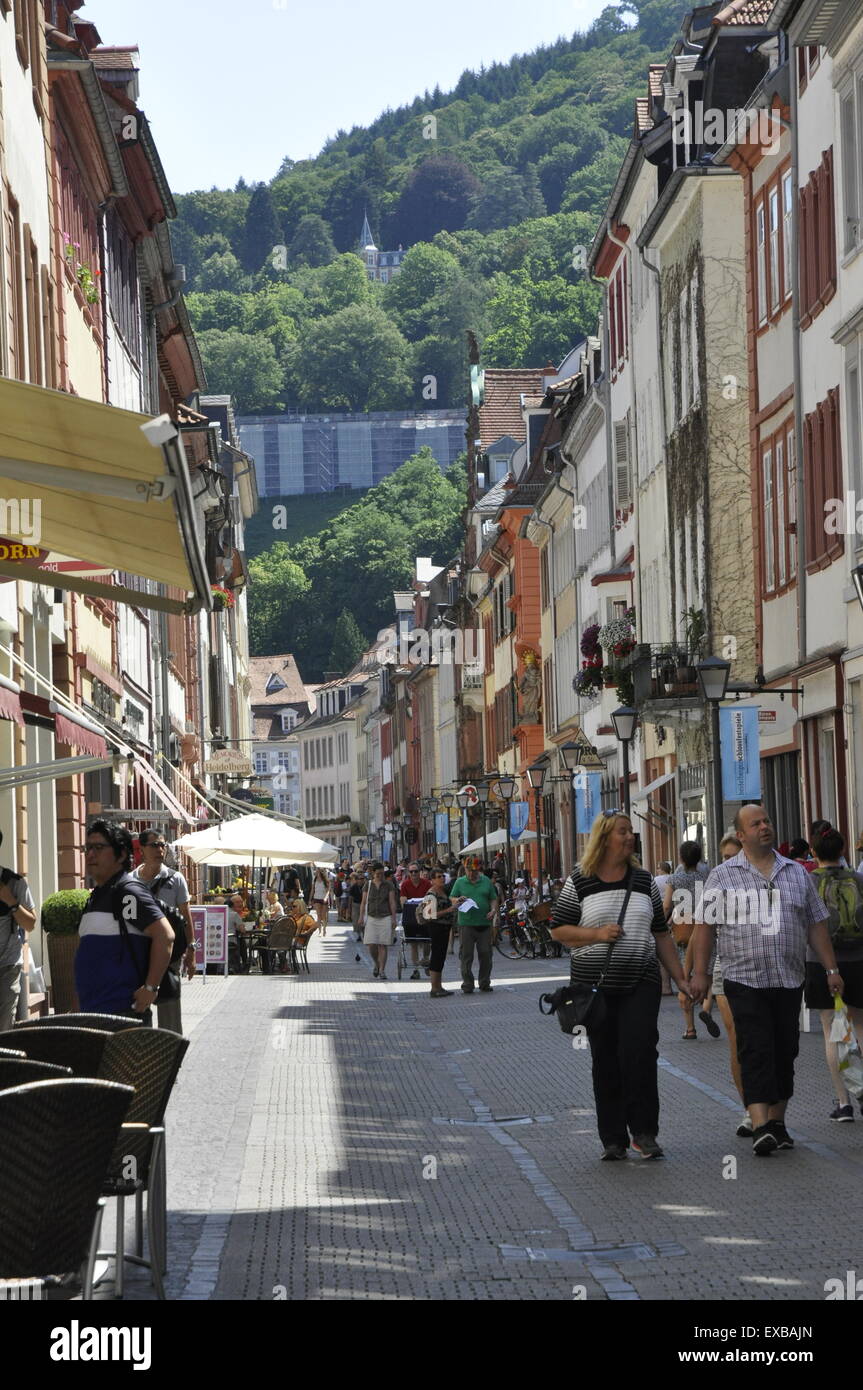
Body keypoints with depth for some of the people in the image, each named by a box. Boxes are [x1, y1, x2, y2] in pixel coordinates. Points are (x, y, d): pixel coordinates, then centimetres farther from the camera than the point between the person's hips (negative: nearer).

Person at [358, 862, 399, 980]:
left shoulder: (389, 885, 3)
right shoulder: (368, 885, 7)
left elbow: (392, 902, 2)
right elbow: (363, 902, 8)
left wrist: (394, 918, -4)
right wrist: (361, 917, -1)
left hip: (385, 917, -1)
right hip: (371, 917, 1)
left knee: (382, 946, -4)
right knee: (371, 945, -5)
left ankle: (382, 971, -1)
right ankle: (377, 964, 21)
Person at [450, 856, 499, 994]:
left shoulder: (486, 881, 12)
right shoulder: (460, 882, 7)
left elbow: (494, 899, 15)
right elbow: (451, 900, 5)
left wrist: (494, 910, -3)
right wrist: (458, 901, -17)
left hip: (484, 924, 2)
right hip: (466, 924, -2)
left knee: (485, 954, 3)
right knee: (466, 956, -2)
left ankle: (485, 984, 14)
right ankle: (467, 985, 3)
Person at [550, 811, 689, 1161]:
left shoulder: (643, 880, 10)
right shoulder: (580, 881, 1)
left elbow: (661, 934, 14)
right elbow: (558, 929, 1)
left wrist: (680, 978, 10)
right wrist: (597, 934, -13)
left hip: (641, 982, 1)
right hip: (595, 985, -1)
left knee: (639, 1051, -14)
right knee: (605, 1061, 4)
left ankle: (643, 1132, -6)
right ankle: (613, 1139, 12)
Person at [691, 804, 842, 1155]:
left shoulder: (797, 874, 12)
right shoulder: (722, 876, 3)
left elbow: (816, 925, 14)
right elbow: (706, 926, 3)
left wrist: (831, 969, 8)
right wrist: (700, 973, -2)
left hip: (790, 980, 4)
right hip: (745, 980, -3)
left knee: (784, 1052, 7)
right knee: (755, 1051, -12)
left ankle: (777, 1122, 17)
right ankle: (760, 1126, -19)